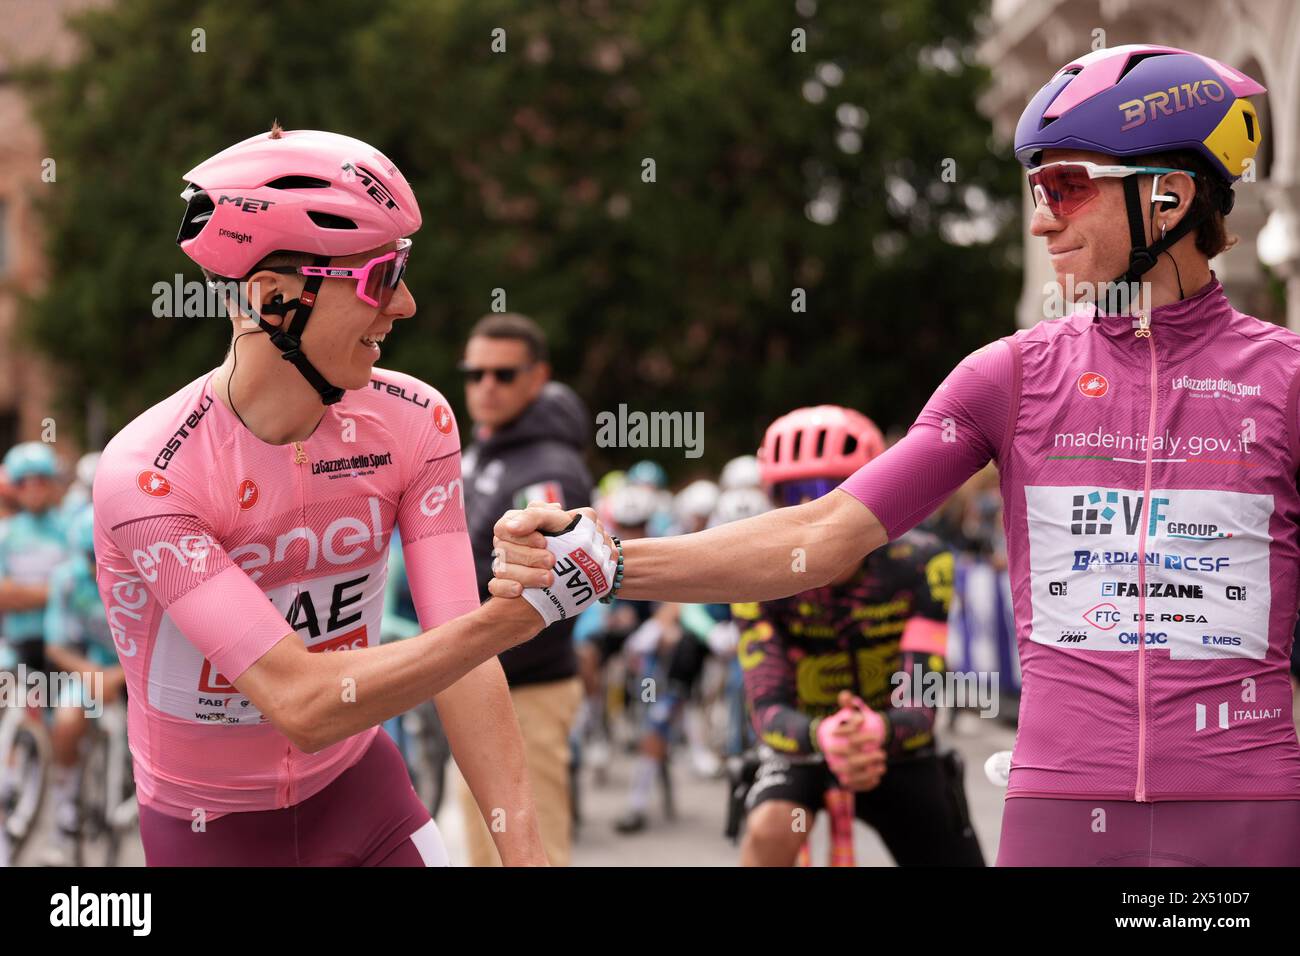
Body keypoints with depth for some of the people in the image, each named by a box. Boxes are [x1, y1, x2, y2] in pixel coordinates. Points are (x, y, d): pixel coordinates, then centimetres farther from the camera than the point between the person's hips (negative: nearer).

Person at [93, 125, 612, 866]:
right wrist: (524, 610, -40)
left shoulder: (413, 423, -12)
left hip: (361, 794, 4)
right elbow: (302, 705, -33)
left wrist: (526, 852, -29)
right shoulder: (149, 476, -27)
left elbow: (457, 654, -18)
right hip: (210, 830, -4)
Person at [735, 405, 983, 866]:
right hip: (806, 742, -1)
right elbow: (769, 709, -30)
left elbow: (919, 701, -31)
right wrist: (820, 736, -55)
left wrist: (881, 731, -56)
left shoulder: (919, 563, -24)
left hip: (896, 750, 1)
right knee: (769, 830, -33)